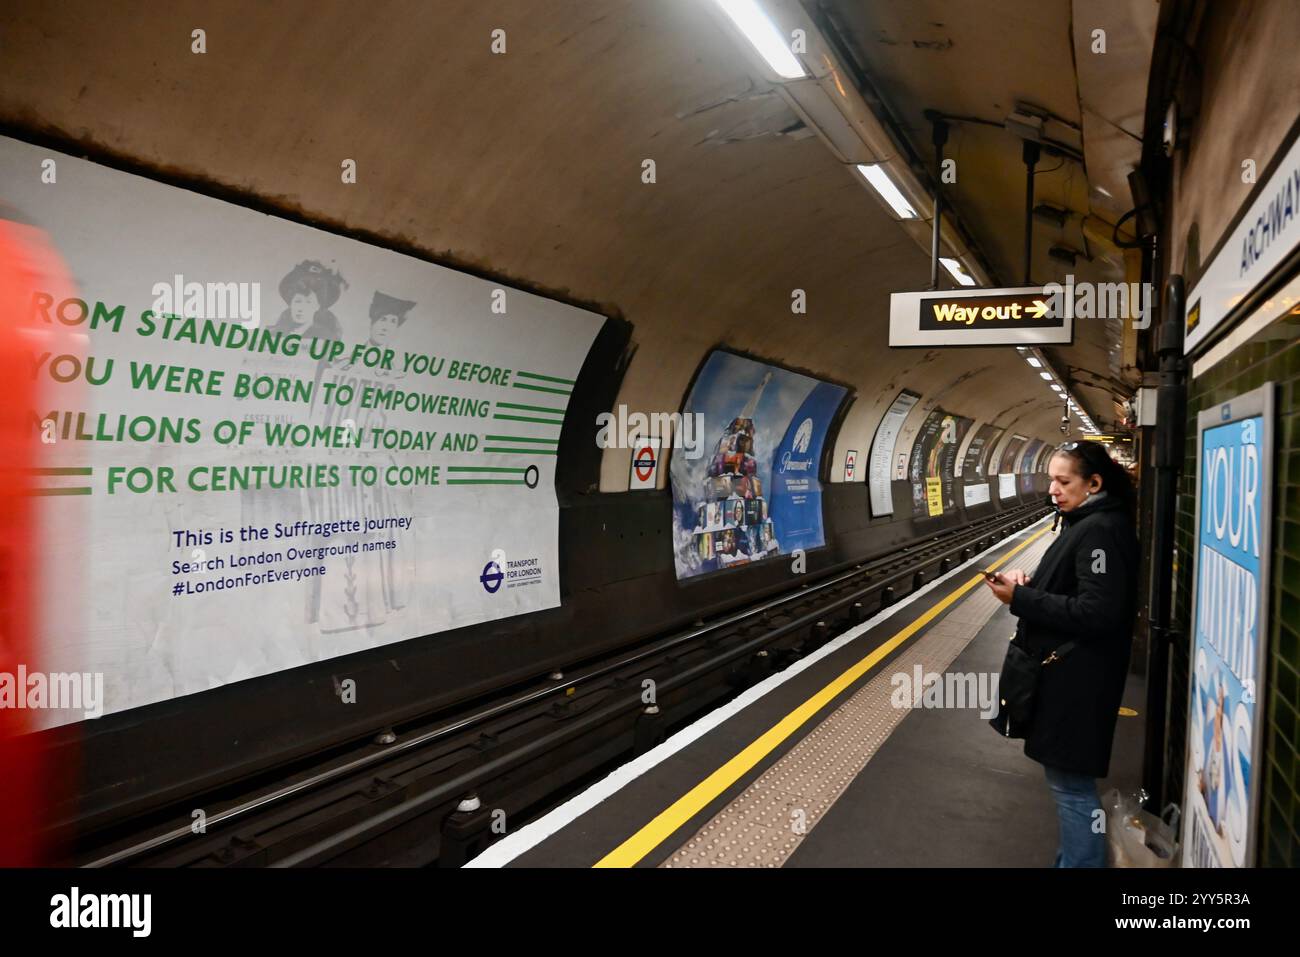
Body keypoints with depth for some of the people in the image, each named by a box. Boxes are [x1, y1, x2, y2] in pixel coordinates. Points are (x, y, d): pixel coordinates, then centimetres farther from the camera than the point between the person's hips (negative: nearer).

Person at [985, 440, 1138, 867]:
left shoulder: (1100, 530, -19)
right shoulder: (1087, 524, 13)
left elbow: (1096, 612, -25)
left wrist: (1021, 599, -22)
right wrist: (1030, 582, 1)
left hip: (1077, 680, -10)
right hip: (1066, 672, 11)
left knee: (1071, 782, 0)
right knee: (1070, 779, 20)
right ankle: (1077, 856, 33)